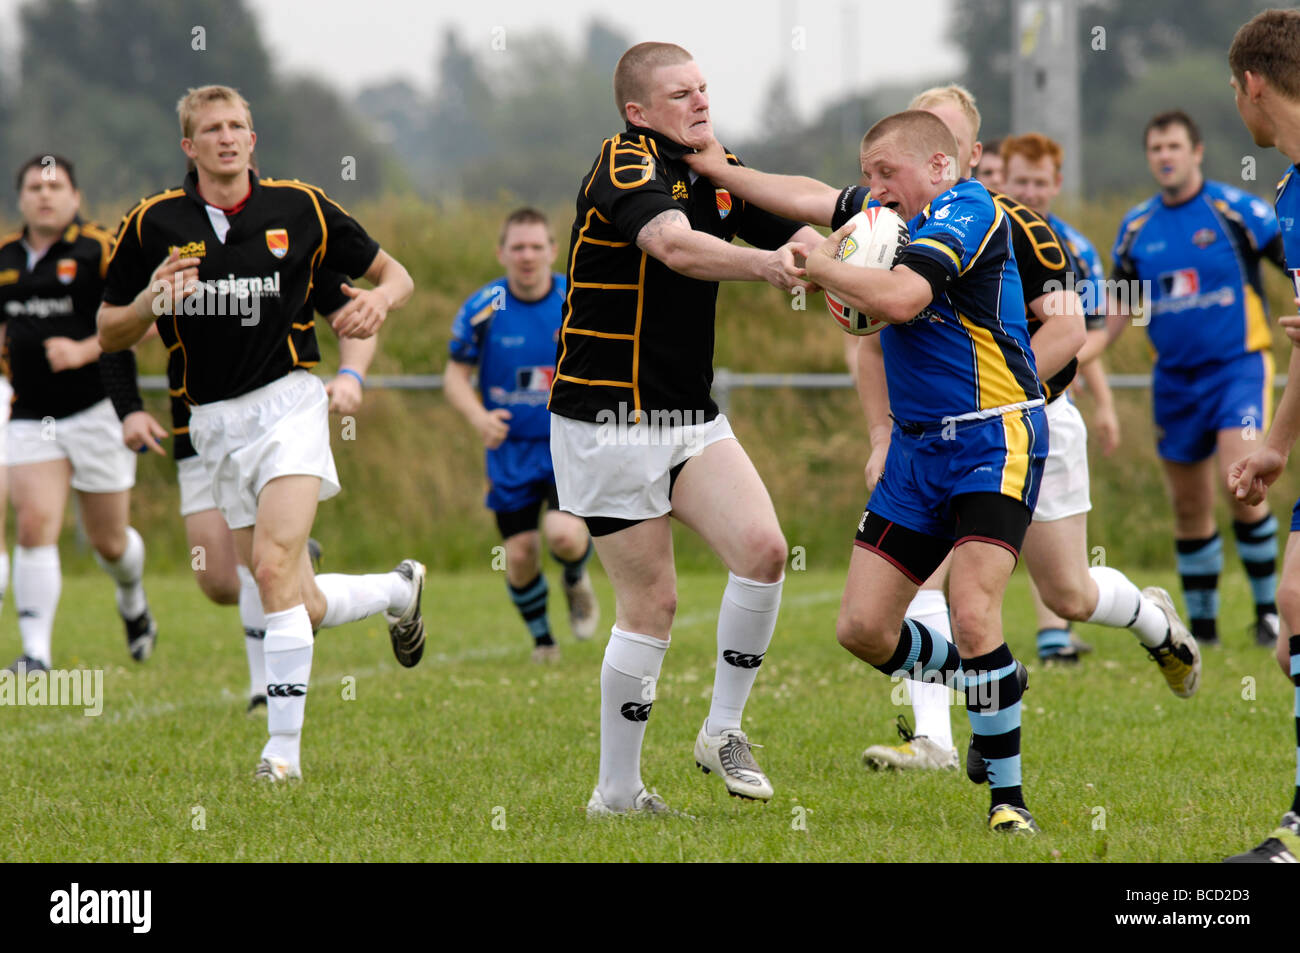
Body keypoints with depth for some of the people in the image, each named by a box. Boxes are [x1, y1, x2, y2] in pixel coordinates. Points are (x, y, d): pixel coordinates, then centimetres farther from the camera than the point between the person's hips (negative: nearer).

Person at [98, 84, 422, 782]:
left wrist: (380, 298, -13)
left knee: (274, 567, -22)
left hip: (286, 404, -3)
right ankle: (399, 588, 39)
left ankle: (284, 747, -17)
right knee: (305, 608, 6)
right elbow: (109, 334, 7)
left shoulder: (301, 209, 1)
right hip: (215, 425, 3)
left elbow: (392, 272, 11)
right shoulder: (153, 225, 2)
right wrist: (151, 300, -14)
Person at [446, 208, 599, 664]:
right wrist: (479, 416, -19)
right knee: (519, 554, -1)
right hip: (510, 450, 1)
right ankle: (541, 638, 27)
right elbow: (455, 375, -1)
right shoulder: (482, 308, -7)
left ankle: (577, 582, 15)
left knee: (564, 534, -23)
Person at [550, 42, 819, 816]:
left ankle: (723, 730, 5)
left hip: (692, 416, 7)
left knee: (764, 549, -12)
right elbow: (676, 246, -35)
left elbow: (801, 235, 3)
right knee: (652, 604, -4)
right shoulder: (626, 168, -15)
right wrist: (763, 262, -51)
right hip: (609, 423, -7)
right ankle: (617, 795, 9)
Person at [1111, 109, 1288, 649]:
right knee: (1189, 507, 7)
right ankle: (1201, 622, 21)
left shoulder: (1237, 210, -7)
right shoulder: (1136, 227, 6)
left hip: (1238, 365, -4)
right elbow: (1117, 308, 15)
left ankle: (1268, 608, -7)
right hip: (1175, 377, 4)